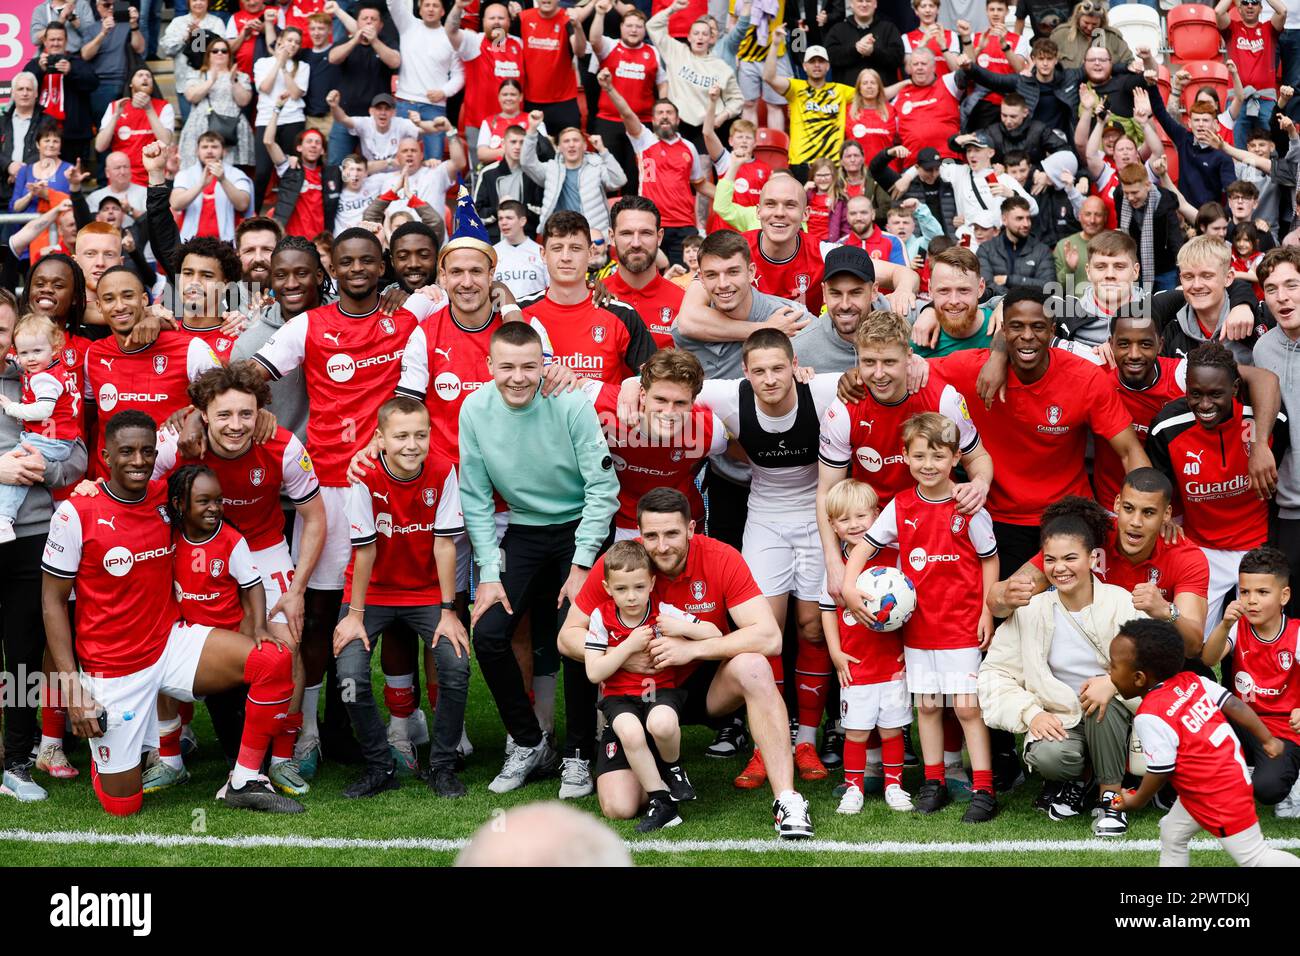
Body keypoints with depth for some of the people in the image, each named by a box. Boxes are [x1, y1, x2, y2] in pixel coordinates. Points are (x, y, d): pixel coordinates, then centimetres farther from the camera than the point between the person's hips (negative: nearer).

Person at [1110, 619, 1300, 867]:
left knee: (1252, 856, 3)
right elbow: (1234, 705, 0)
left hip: (1220, 797, -10)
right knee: (1172, 833, 21)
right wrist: (1267, 739, 11)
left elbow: (1160, 772, -20)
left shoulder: (1150, 716, -24)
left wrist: (1136, 801, -2)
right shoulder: (1191, 680, -2)